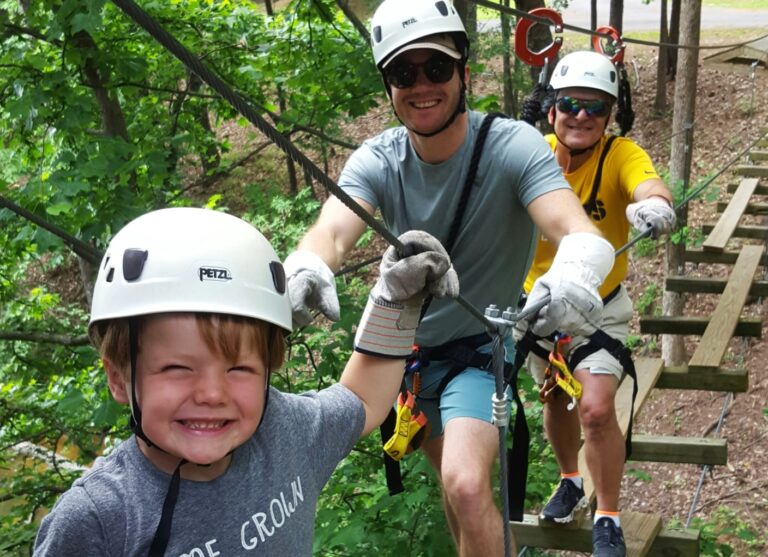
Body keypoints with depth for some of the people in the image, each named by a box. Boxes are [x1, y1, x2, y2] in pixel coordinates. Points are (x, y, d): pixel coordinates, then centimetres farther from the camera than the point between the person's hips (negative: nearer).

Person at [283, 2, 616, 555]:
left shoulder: (512, 146, -23)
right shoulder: (376, 162, -14)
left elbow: (578, 230, -38)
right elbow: (332, 230, -33)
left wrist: (575, 273, -64)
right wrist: (306, 268, -58)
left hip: (483, 346, -4)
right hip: (407, 346, 4)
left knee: (467, 483, -26)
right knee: (451, 473, 22)